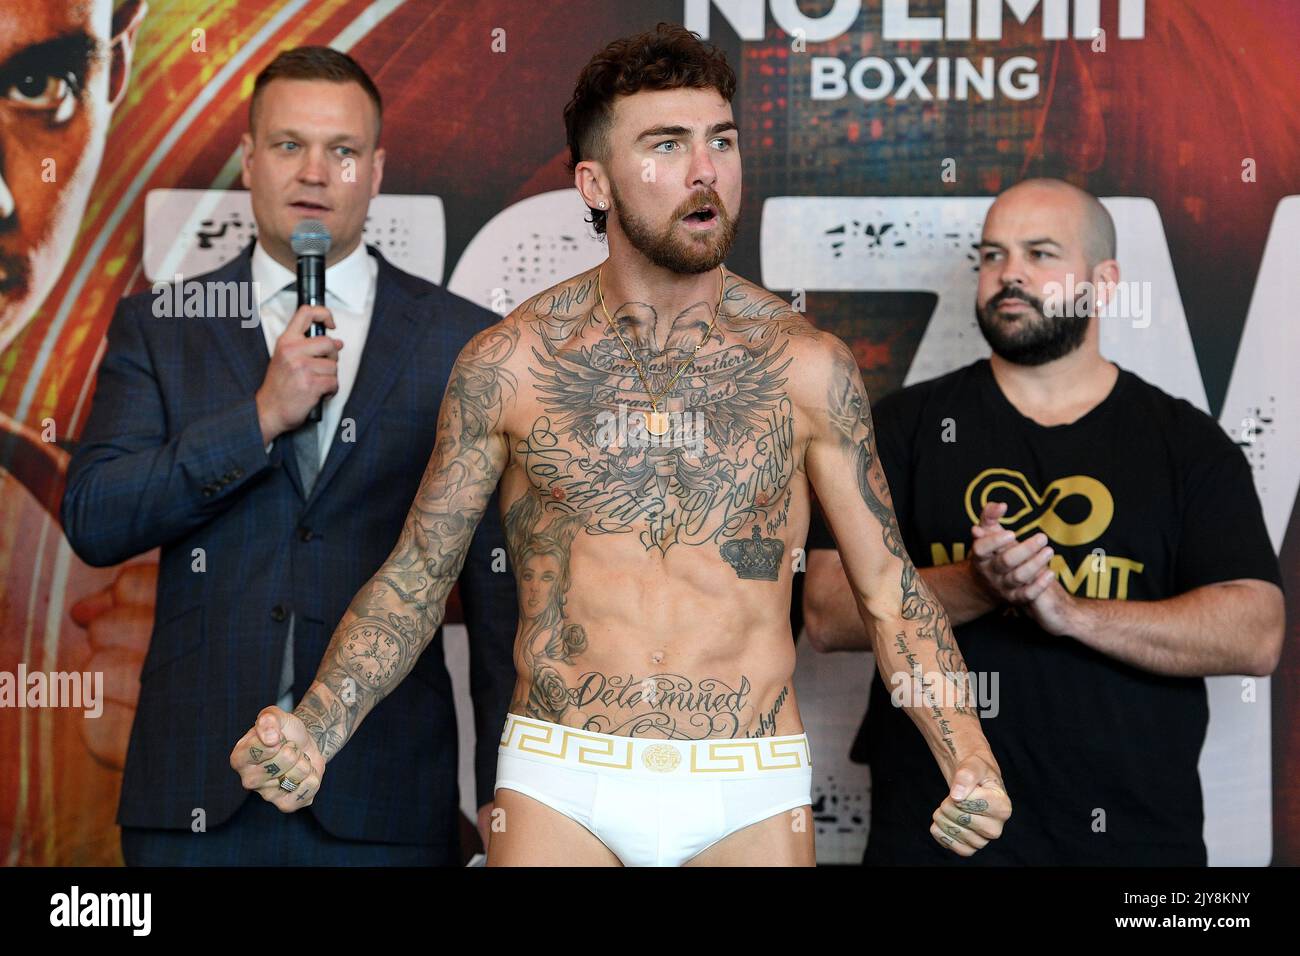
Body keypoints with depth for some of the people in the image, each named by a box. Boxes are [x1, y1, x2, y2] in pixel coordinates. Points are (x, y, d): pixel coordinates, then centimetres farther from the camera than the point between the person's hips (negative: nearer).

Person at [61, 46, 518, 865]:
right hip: (198, 795, 1)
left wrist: (507, 792, -1)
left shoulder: (461, 339, 4)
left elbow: (500, 582, 2)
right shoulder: (159, 328, 8)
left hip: (384, 795, -1)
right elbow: (93, 521, -4)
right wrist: (264, 415, -13)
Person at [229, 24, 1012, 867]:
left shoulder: (807, 367, -1)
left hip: (752, 796, 1)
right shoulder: (507, 364, -2)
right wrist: (314, 730, -11)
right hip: (561, 787, 0)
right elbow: (415, 578, 3)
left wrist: (969, 762, -11)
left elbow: (890, 587, 3)